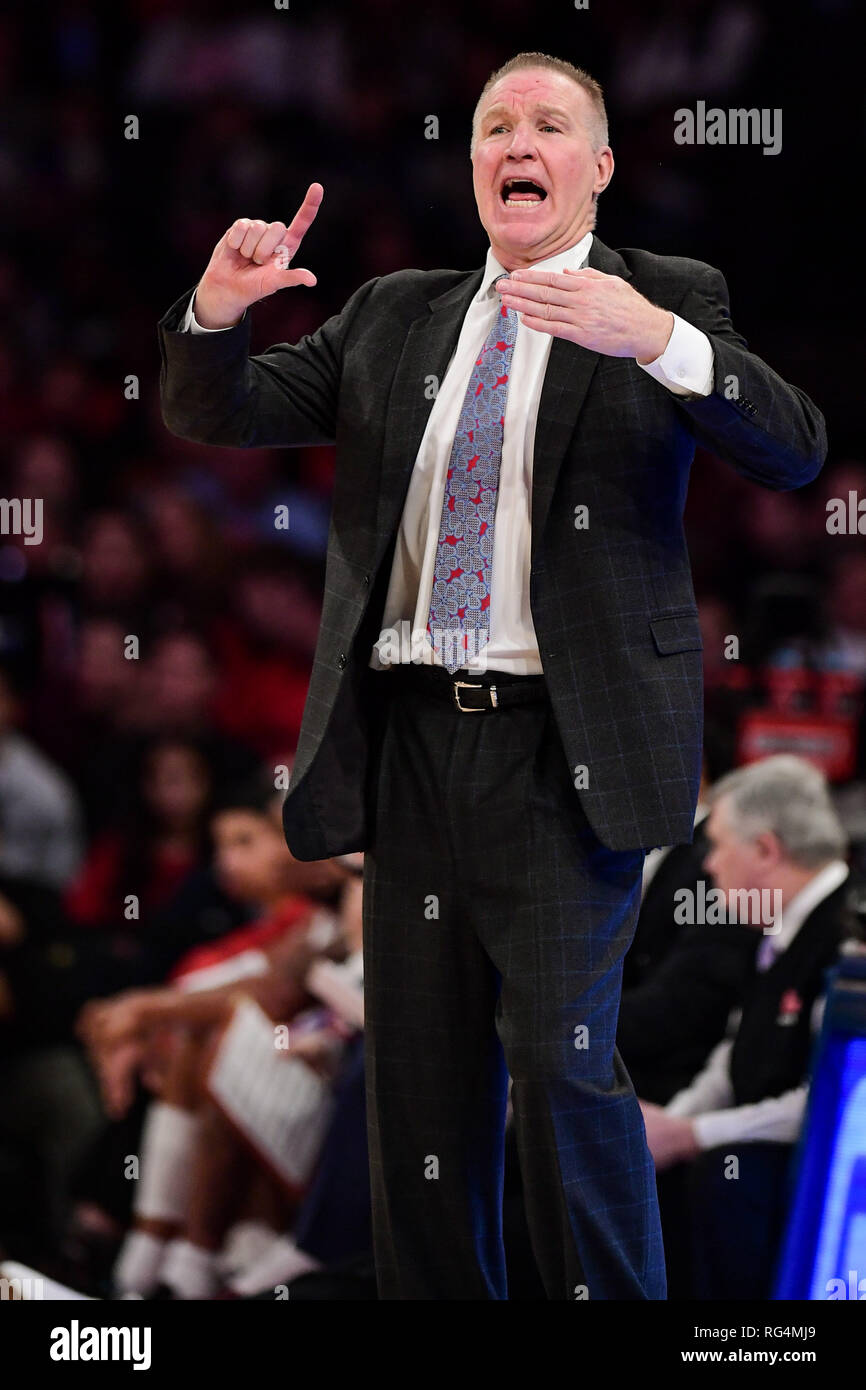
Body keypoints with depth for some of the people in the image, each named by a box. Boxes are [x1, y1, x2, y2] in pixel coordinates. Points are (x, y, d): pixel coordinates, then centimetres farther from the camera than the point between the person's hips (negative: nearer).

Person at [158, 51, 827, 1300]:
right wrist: (216, 311, -9)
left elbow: (794, 451, -10)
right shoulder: (392, 317, 18)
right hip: (412, 732, 5)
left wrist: (653, 340, -28)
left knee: (561, 1055, -15)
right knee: (418, 1066, 6)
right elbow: (216, 414, 14)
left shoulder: (665, 302, 5)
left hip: (563, 743, -5)